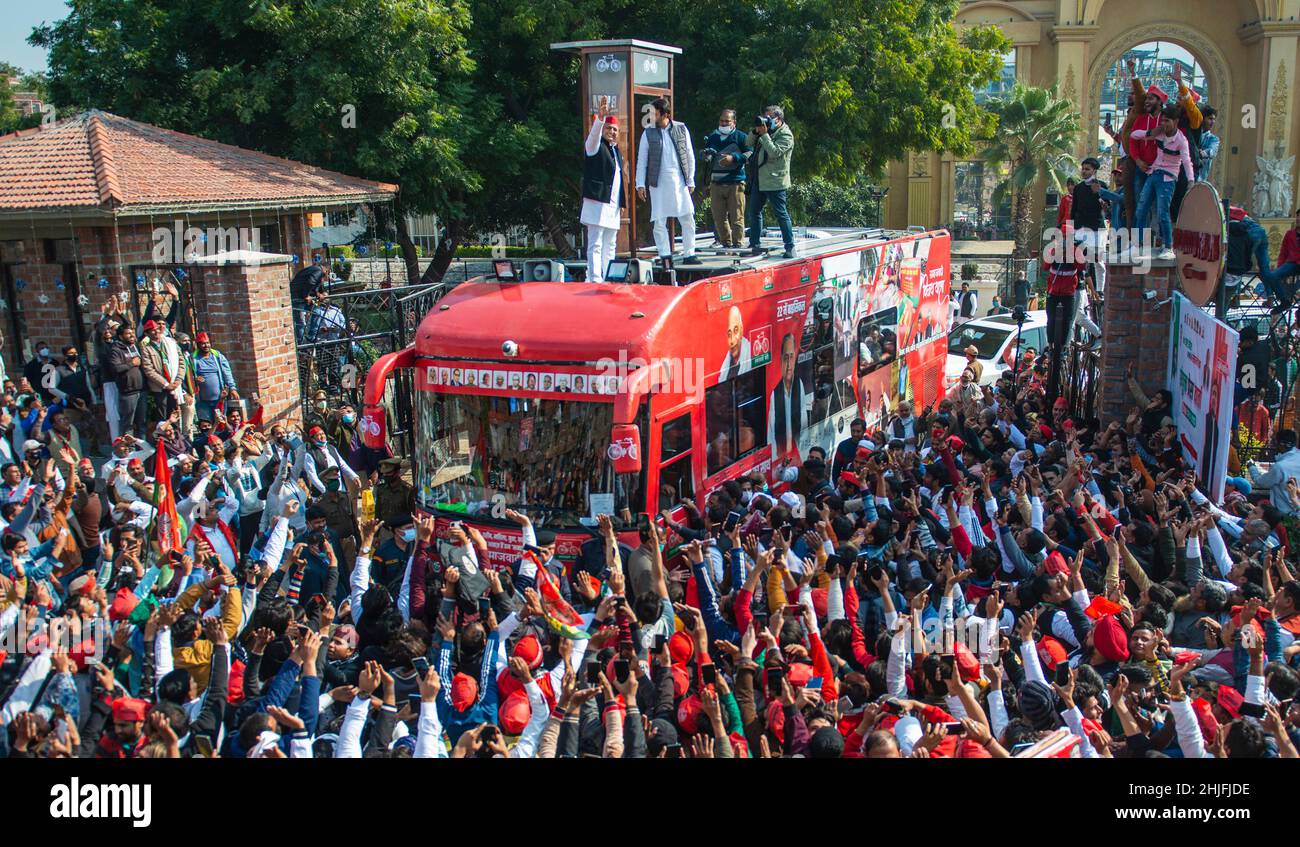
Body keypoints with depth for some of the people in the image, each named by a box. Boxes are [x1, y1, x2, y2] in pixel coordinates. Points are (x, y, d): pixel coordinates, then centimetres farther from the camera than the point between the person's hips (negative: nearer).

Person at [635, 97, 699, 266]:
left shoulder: (681, 129, 5)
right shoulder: (648, 134, 4)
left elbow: (690, 155, 8)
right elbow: (642, 160, 6)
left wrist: (690, 181, 4)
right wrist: (640, 184, -2)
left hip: (679, 181, 1)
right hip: (658, 182, 0)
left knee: (688, 220, 1)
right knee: (659, 222, -1)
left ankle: (689, 254, 10)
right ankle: (665, 255, 8)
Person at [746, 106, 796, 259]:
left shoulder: (785, 135, -8)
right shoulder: (767, 130, 16)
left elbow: (774, 152, -21)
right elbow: (749, 143, 14)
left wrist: (764, 134, -19)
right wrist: (756, 131, -2)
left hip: (775, 181, -9)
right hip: (759, 180, 9)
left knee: (781, 214, -4)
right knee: (753, 212, 11)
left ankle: (790, 247, 1)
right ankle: (755, 246, 19)